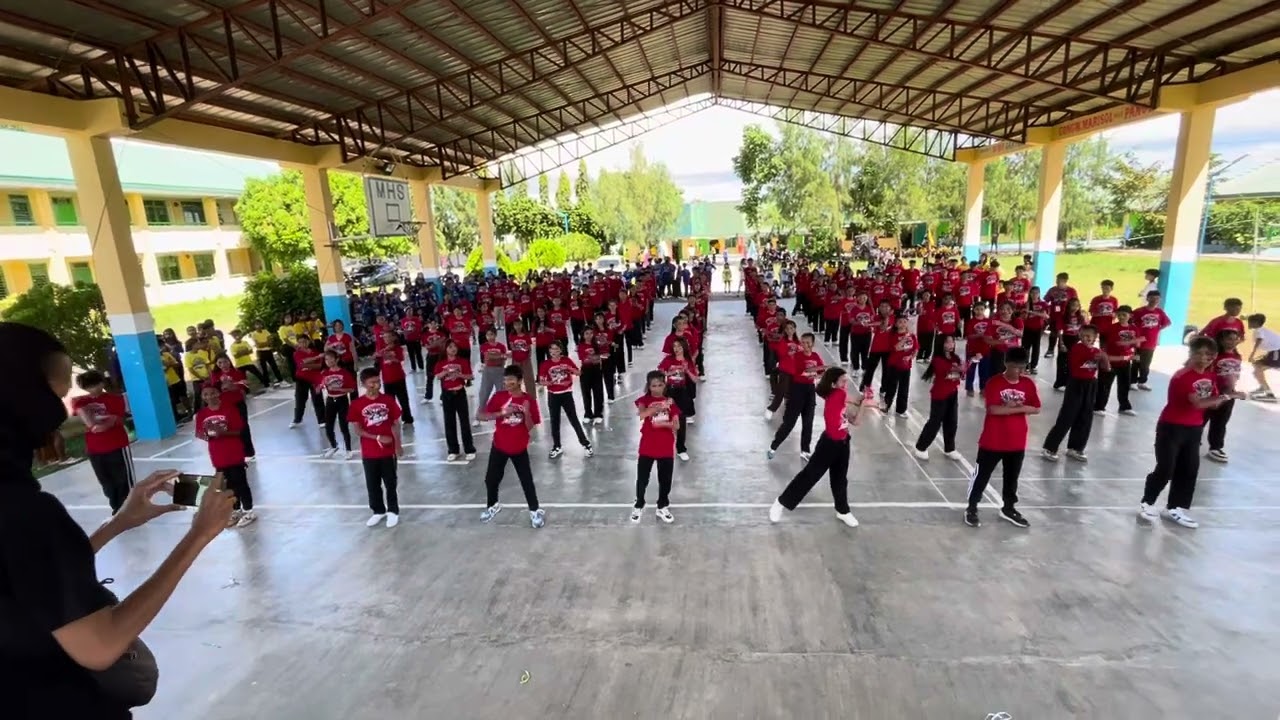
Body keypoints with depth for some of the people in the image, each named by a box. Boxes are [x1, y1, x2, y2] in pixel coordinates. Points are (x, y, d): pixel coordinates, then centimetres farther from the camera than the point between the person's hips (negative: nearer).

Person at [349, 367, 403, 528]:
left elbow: (395, 424, 0)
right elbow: (357, 430, -8)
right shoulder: (356, 405, -7)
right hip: (369, 452, 0)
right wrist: (377, 438, -18)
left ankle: (393, 511, 26)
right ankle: (378, 511, 32)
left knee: (390, 482, 10)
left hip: (388, 450, 0)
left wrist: (398, 444, -3)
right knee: (372, 484, 14)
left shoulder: (388, 400, -5)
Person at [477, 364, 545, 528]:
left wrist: (527, 412, -27)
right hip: (499, 446, 2)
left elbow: (530, 427, -9)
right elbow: (483, 415, -11)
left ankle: (535, 510, 19)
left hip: (519, 448, -2)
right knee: (491, 478, 11)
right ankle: (492, 505, 37)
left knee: (527, 480, 2)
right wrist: (502, 412, -24)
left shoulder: (529, 400, -10)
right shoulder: (499, 396, -7)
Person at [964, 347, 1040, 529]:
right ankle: (971, 509, 16)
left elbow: (1036, 409, 1)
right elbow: (993, 409, -23)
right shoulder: (994, 383, -14)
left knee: (1012, 477, 19)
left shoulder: (1029, 384, 2)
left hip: (1017, 442, 5)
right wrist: (1020, 408, -17)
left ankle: (1008, 508, 37)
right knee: (982, 475, 5)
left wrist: (1016, 407, -15)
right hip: (992, 441, -5)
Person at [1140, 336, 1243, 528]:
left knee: (1189, 470, 12)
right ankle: (1147, 503, 12)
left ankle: (1174, 508, 24)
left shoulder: (1210, 376, 5)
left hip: (1194, 429, 8)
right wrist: (1227, 396, -31)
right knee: (1165, 469, -4)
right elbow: (1197, 403, -30)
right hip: (1171, 427, -8)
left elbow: (1212, 404, 6)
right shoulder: (1182, 376, -21)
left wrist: (1221, 400, -14)